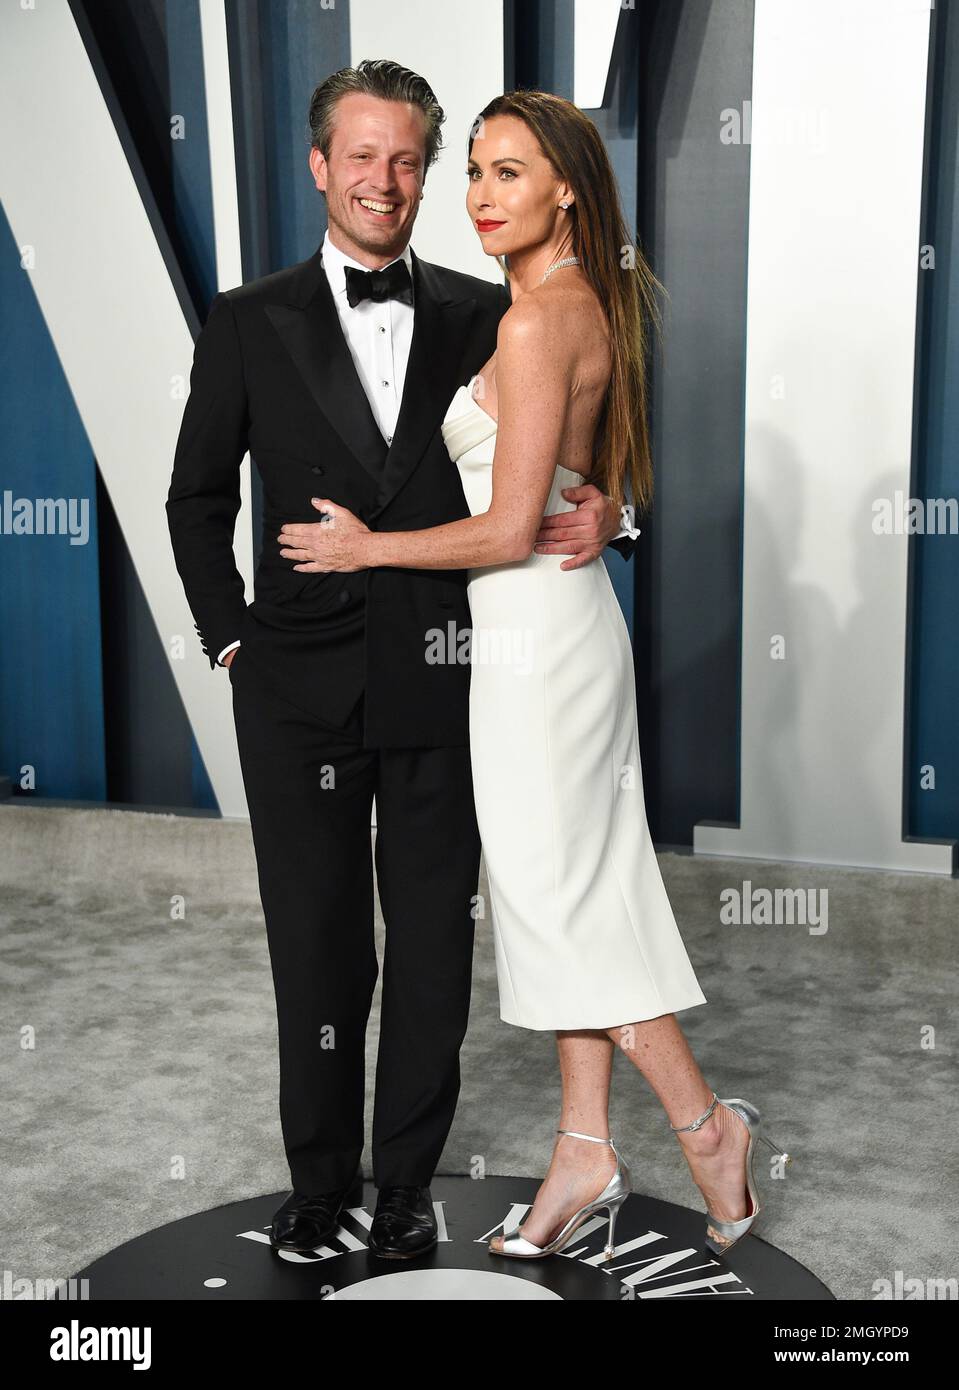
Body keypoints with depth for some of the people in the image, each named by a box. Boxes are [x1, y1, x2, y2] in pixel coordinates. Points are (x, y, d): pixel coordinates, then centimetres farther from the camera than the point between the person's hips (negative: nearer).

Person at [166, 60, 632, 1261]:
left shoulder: (481, 316, 4)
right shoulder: (250, 323, 2)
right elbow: (198, 501, 8)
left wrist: (603, 509, -11)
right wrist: (231, 638, 0)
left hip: (440, 686, 1)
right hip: (300, 689, -1)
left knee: (433, 949, 11)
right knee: (317, 950, 11)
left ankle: (406, 1182, 30)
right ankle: (319, 1181, 30)